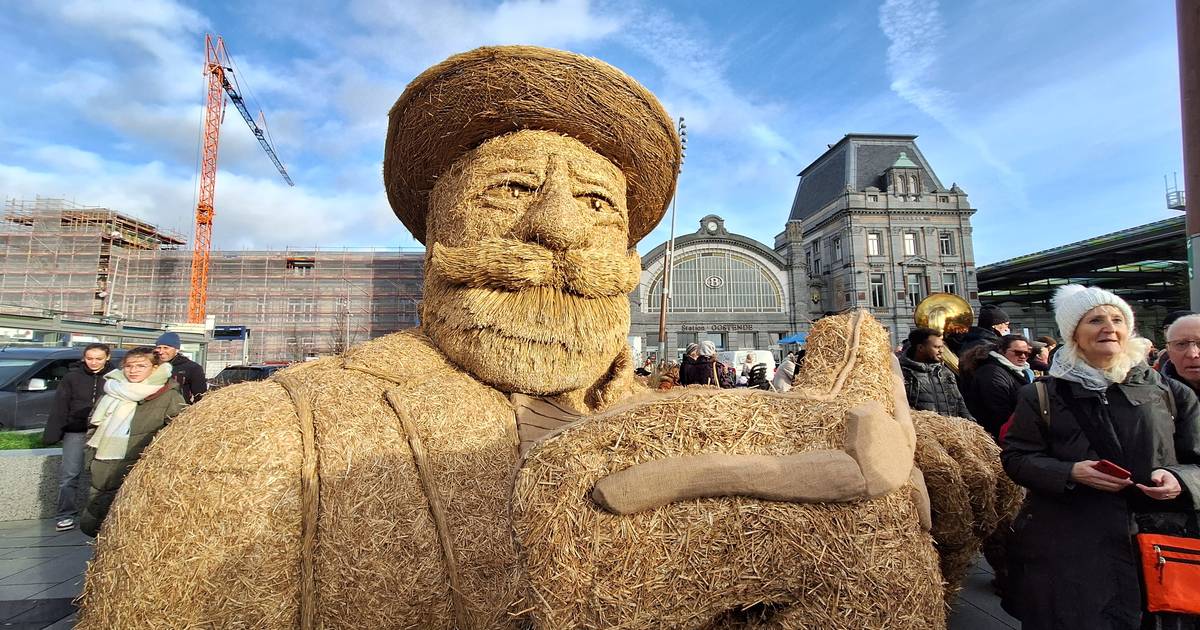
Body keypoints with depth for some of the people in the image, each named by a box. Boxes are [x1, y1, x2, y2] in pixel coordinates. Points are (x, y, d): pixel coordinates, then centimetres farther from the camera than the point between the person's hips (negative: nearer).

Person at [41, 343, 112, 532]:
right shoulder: (72, 377, 2)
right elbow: (59, 407, 3)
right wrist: (52, 433, -3)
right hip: (75, 432, 1)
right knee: (69, 474, 0)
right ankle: (65, 515, 11)